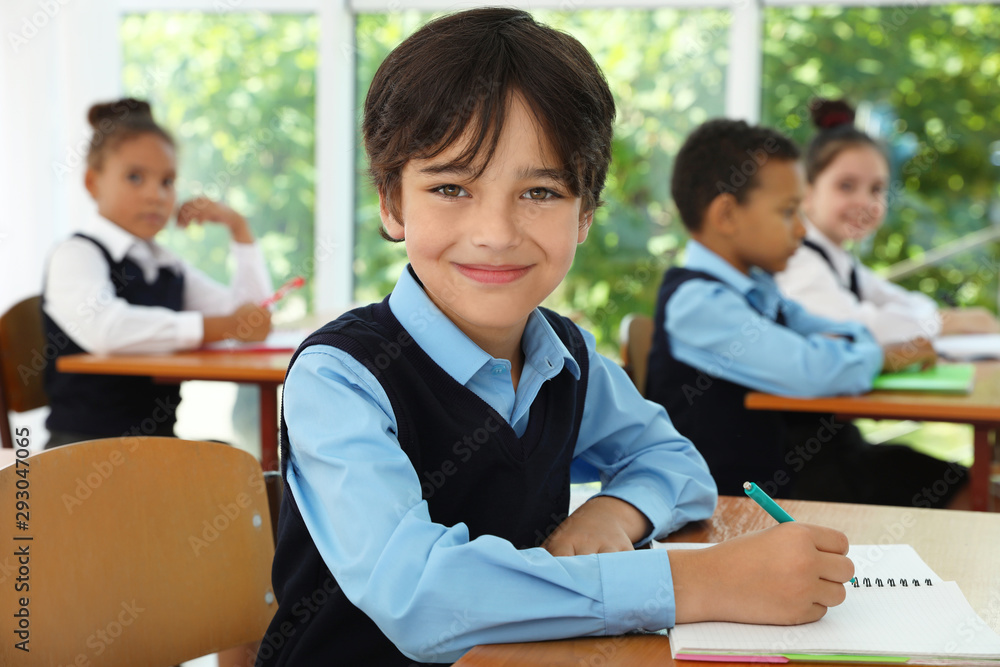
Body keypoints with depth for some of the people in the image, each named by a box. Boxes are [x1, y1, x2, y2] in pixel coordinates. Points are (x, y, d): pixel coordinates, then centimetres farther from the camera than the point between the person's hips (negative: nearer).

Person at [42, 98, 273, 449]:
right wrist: (219, 327, -21)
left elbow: (253, 316, 18)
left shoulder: (169, 268, 20)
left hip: (158, 438, 7)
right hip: (86, 444, -7)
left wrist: (238, 227, 14)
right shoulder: (75, 256, -4)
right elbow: (102, 328, -26)